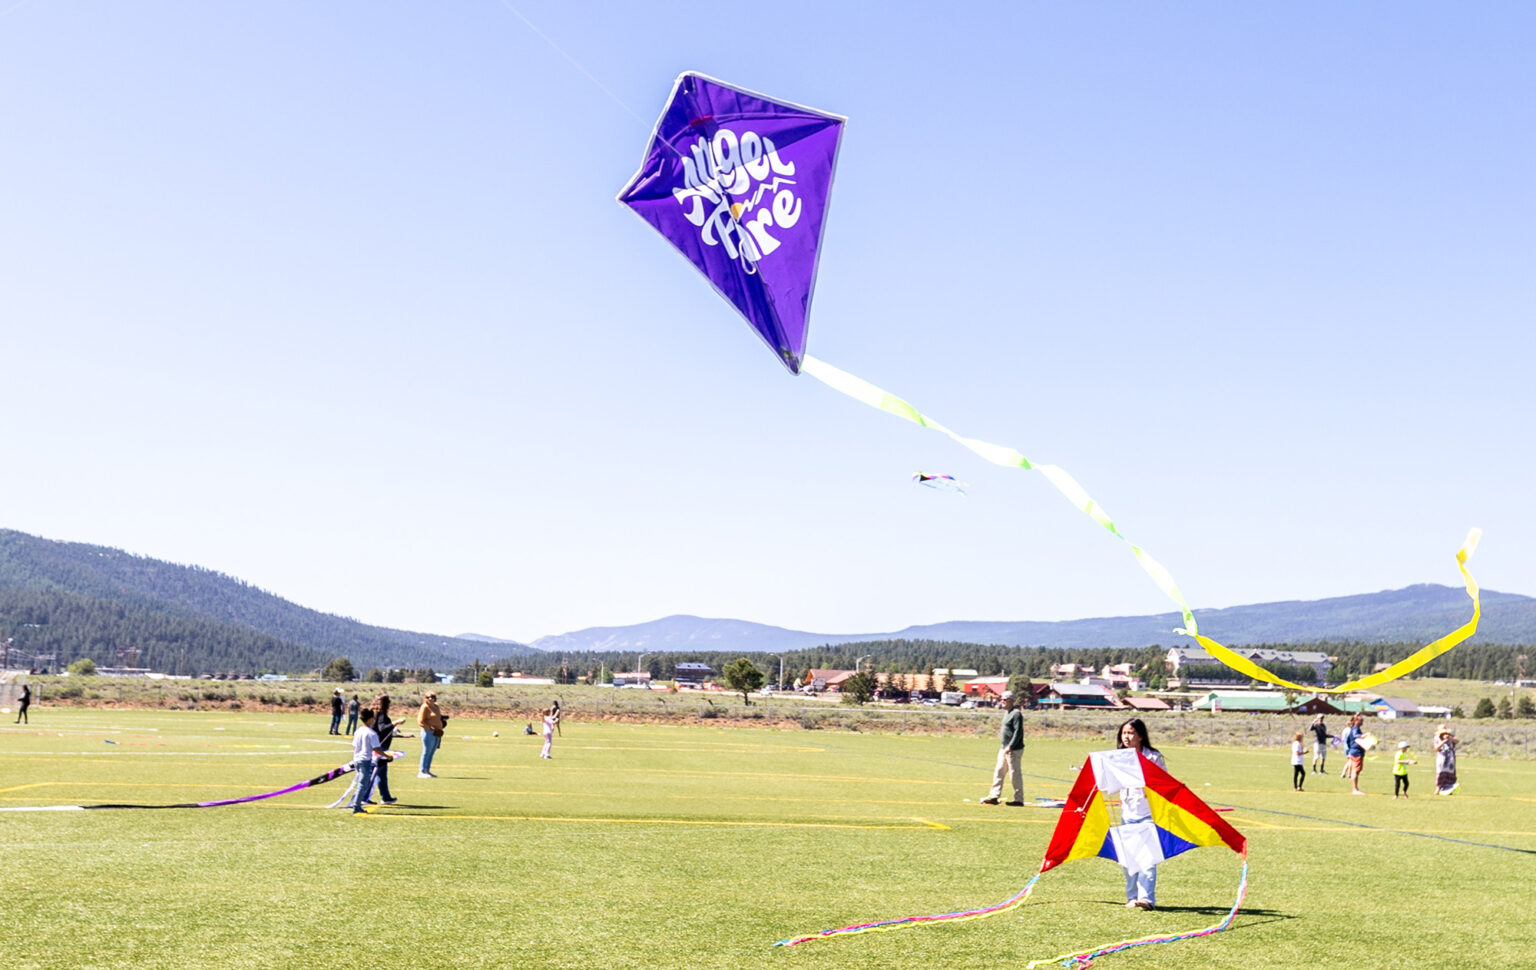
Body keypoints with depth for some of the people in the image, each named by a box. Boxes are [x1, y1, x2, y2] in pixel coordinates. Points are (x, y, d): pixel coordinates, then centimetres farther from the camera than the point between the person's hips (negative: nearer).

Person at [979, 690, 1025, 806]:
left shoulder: (1016, 714, -14)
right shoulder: (1007, 713, 16)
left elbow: (1018, 732, -20)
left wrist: (1010, 747, -22)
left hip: (1014, 750, -10)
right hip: (1004, 749, 10)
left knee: (1015, 773, -3)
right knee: (999, 771, 9)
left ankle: (1019, 799, 5)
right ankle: (994, 796, 13)